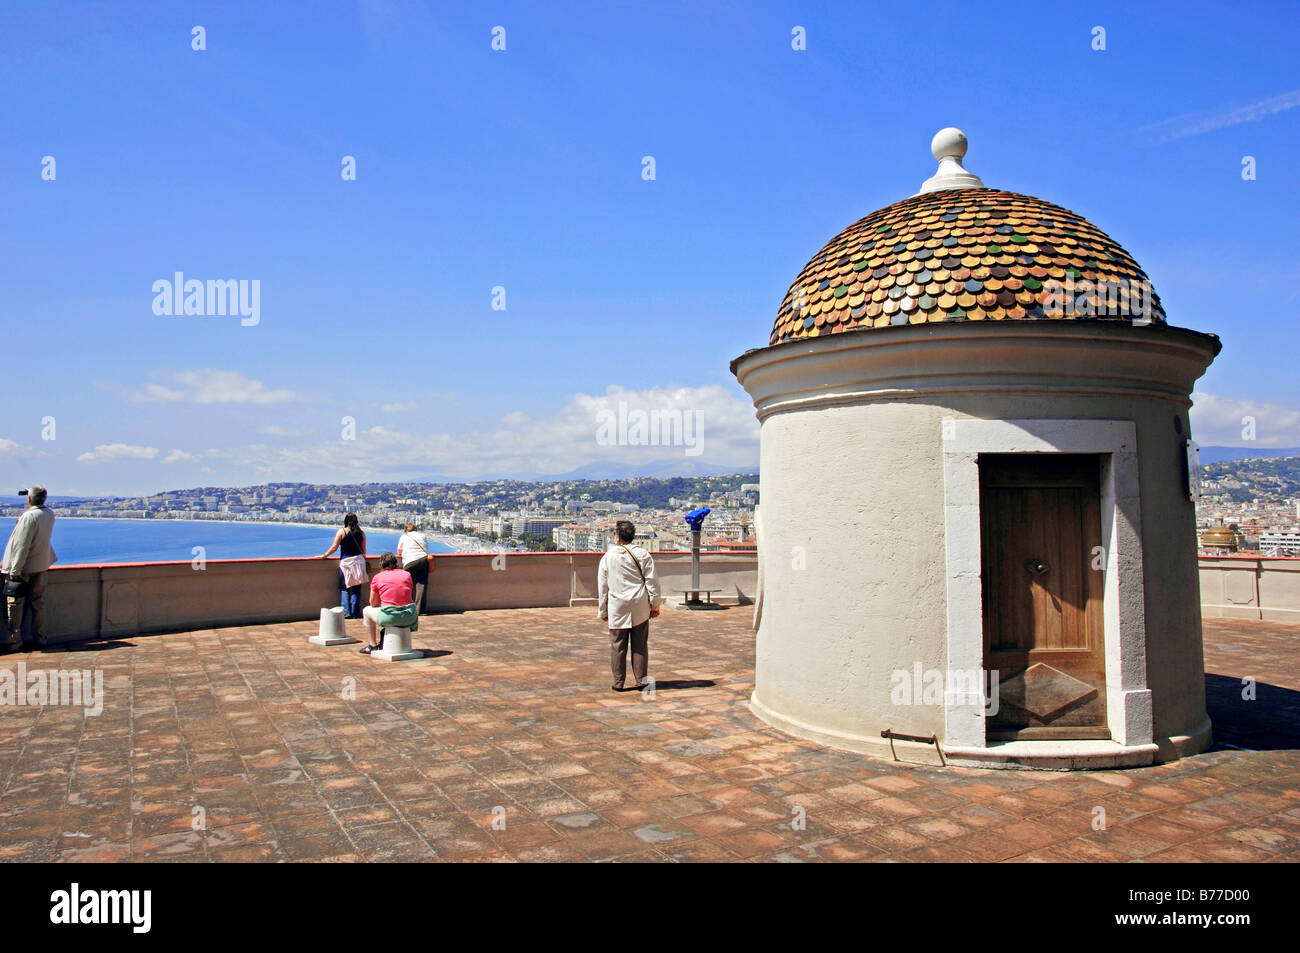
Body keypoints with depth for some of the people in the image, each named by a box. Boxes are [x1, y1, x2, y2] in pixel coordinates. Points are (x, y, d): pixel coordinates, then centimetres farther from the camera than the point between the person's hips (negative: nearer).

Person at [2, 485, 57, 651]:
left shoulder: (29, 517, -21)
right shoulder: (50, 514, 0)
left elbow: (22, 546, -22)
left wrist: (14, 570, -17)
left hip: (23, 568, -7)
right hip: (41, 566, 7)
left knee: (15, 604, 4)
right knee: (38, 603, 14)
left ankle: (15, 639, 7)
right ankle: (40, 637, 19)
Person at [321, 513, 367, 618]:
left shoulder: (342, 532, -4)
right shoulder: (361, 533, 5)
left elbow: (334, 547, -4)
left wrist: (324, 556, 9)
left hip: (345, 561, -2)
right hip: (358, 560, 3)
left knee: (344, 588, 6)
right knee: (356, 588, 6)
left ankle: (346, 612, -5)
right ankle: (355, 613, 6)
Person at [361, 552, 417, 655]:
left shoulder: (377, 577, 4)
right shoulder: (407, 574, 10)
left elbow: (373, 603, 11)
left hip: (389, 618, -2)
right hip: (409, 618, 3)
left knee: (367, 610, 27)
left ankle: (373, 645, 32)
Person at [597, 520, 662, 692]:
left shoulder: (607, 557, 2)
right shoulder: (642, 554, -1)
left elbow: (602, 587, 8)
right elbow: (652, 580, -2)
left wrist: (603, 610, 16)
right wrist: (655, 604, 4)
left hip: (617, 608, 0)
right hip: (640, 607, 0)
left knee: (617, 646, 6)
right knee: (640, 644, 8)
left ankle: (618, 682, 10)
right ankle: (641, 679, 10)